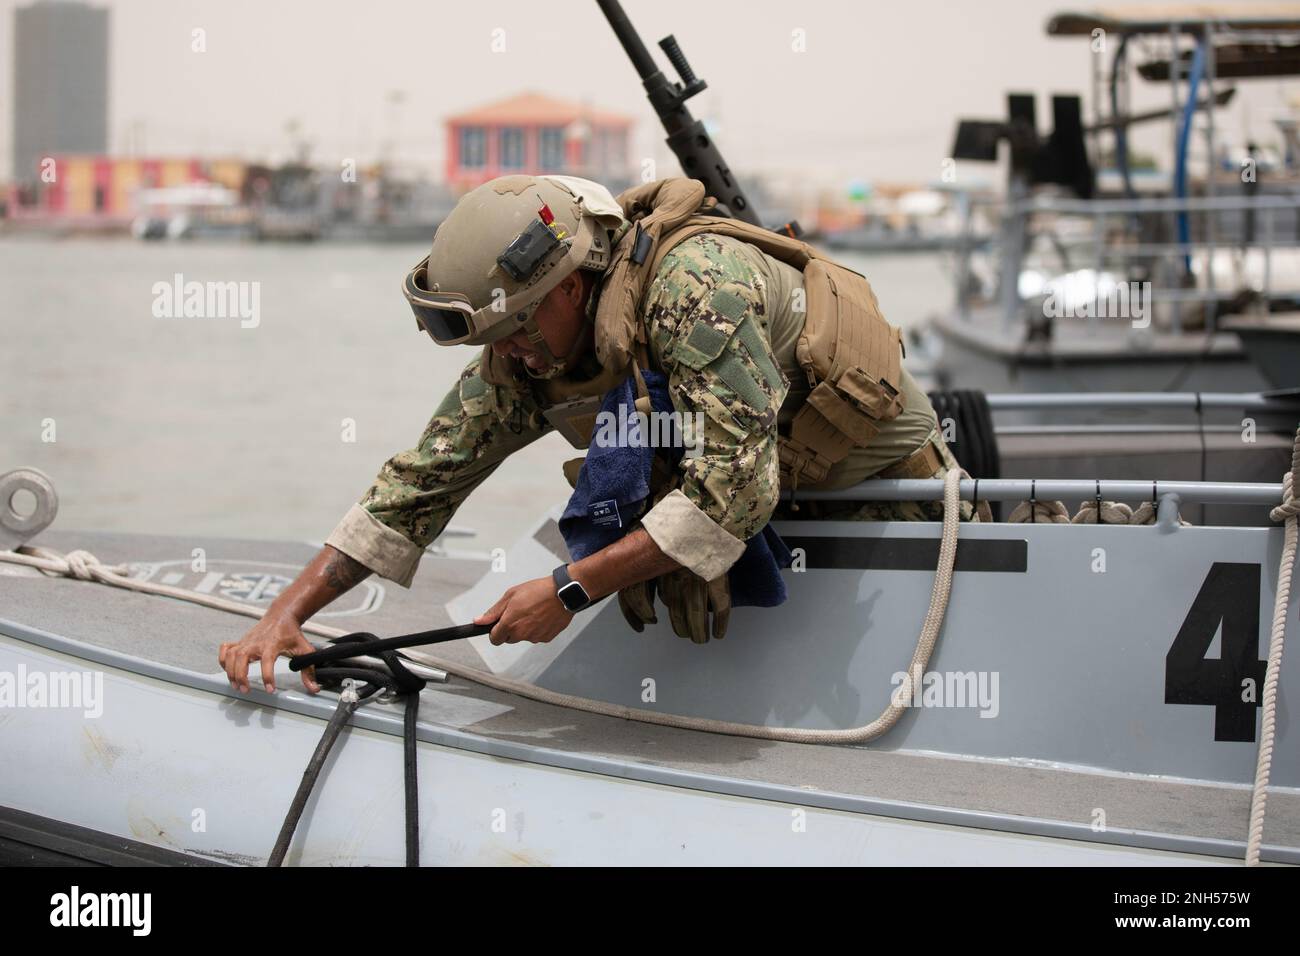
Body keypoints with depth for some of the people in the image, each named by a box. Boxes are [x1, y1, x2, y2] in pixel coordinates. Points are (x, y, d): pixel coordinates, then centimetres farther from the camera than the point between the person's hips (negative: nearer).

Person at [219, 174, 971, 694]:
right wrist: (284, 617, -20)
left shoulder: (692, 284, -39)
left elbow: (734, 487, -42)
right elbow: (416, 486, -11)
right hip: (773, 488, 7)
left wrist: (571, 590, -40)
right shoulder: (518, 363, -15)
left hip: (882, 478, -6)